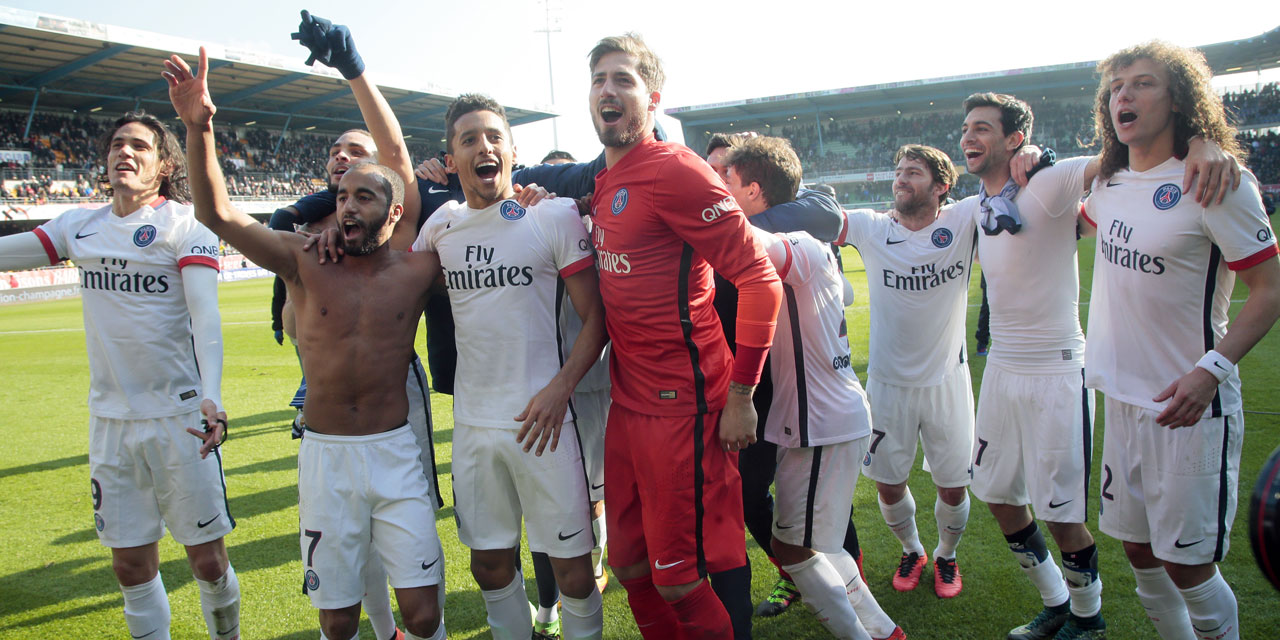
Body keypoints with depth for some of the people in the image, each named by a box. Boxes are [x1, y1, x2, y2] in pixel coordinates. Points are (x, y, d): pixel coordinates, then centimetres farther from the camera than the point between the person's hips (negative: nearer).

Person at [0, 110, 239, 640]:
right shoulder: (80, 225, 8)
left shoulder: (186, 223, -7)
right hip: (109, 418, 5)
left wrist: (211, 395, -33)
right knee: (131, 565, 12)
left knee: (208, 560, 3)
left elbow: (205, 313, -20)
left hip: (178, 415, -4)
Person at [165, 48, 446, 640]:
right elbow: (219, 216, -9)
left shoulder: (418, 269, 0)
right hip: (324, 456, 1)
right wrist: (198, 127, -21)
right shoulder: (304, 261, 0)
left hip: (395, 453, 0)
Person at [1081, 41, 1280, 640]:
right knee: (1138, 549, 16)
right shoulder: (1107, 184, 6)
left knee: (1187, 565, 1)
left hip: (1188, 404, -6)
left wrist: (1211, 370, -25)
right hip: (1123, 396, 6)